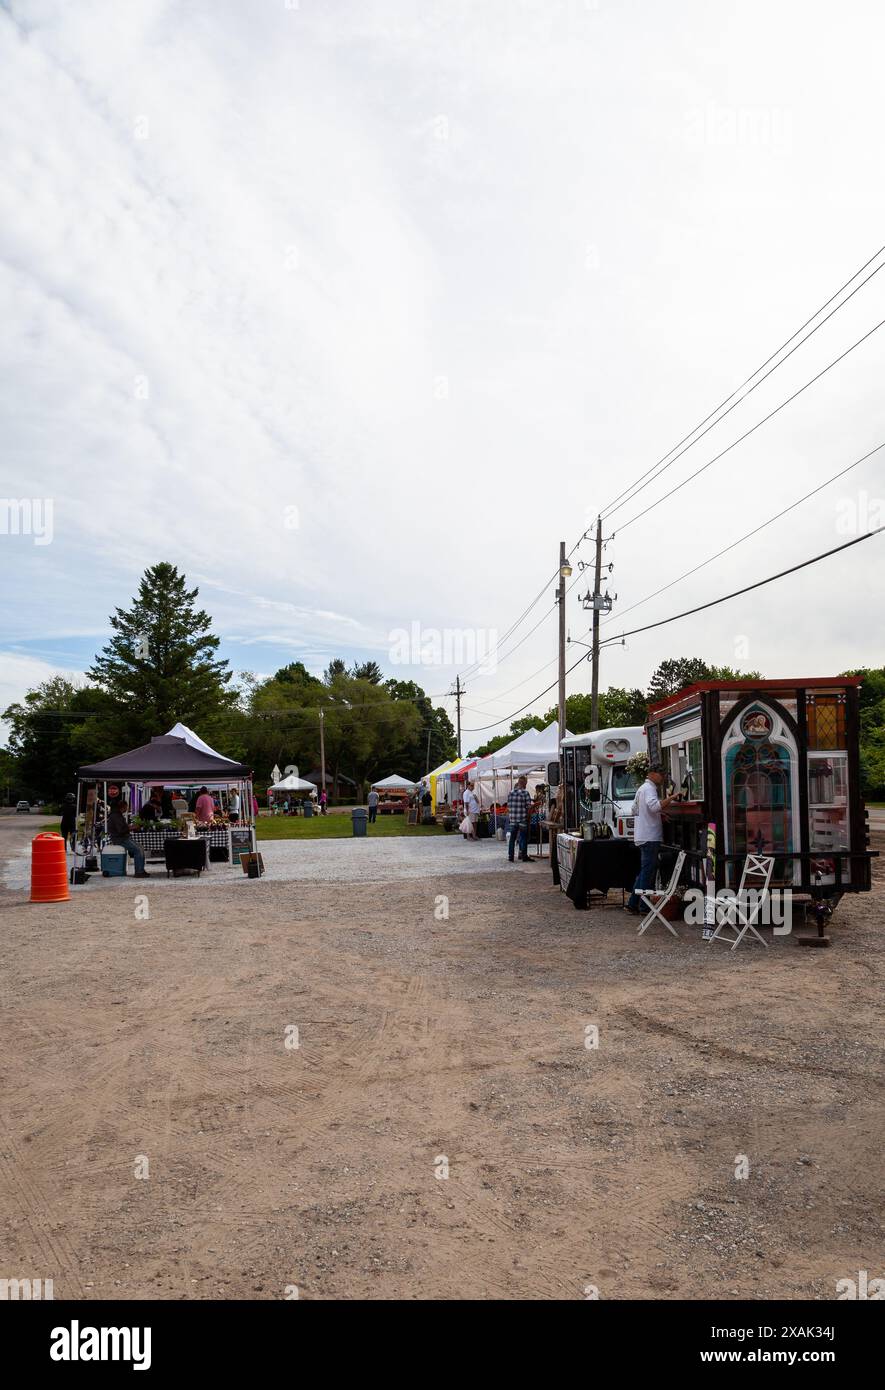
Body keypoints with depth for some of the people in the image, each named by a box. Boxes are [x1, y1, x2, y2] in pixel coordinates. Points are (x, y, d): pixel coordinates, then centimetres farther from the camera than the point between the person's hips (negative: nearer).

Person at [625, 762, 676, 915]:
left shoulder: (642, 788, 21)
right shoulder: (649, 788, -11)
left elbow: (634, 810, 25)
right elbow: (654, 805, -30)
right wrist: (671, 798, -29)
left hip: (643, 837, 10)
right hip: (650, 836, -10)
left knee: (645, 871, 14)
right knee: (648, 871, -7)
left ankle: (632, 904, 14)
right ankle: (644, 907, -4)